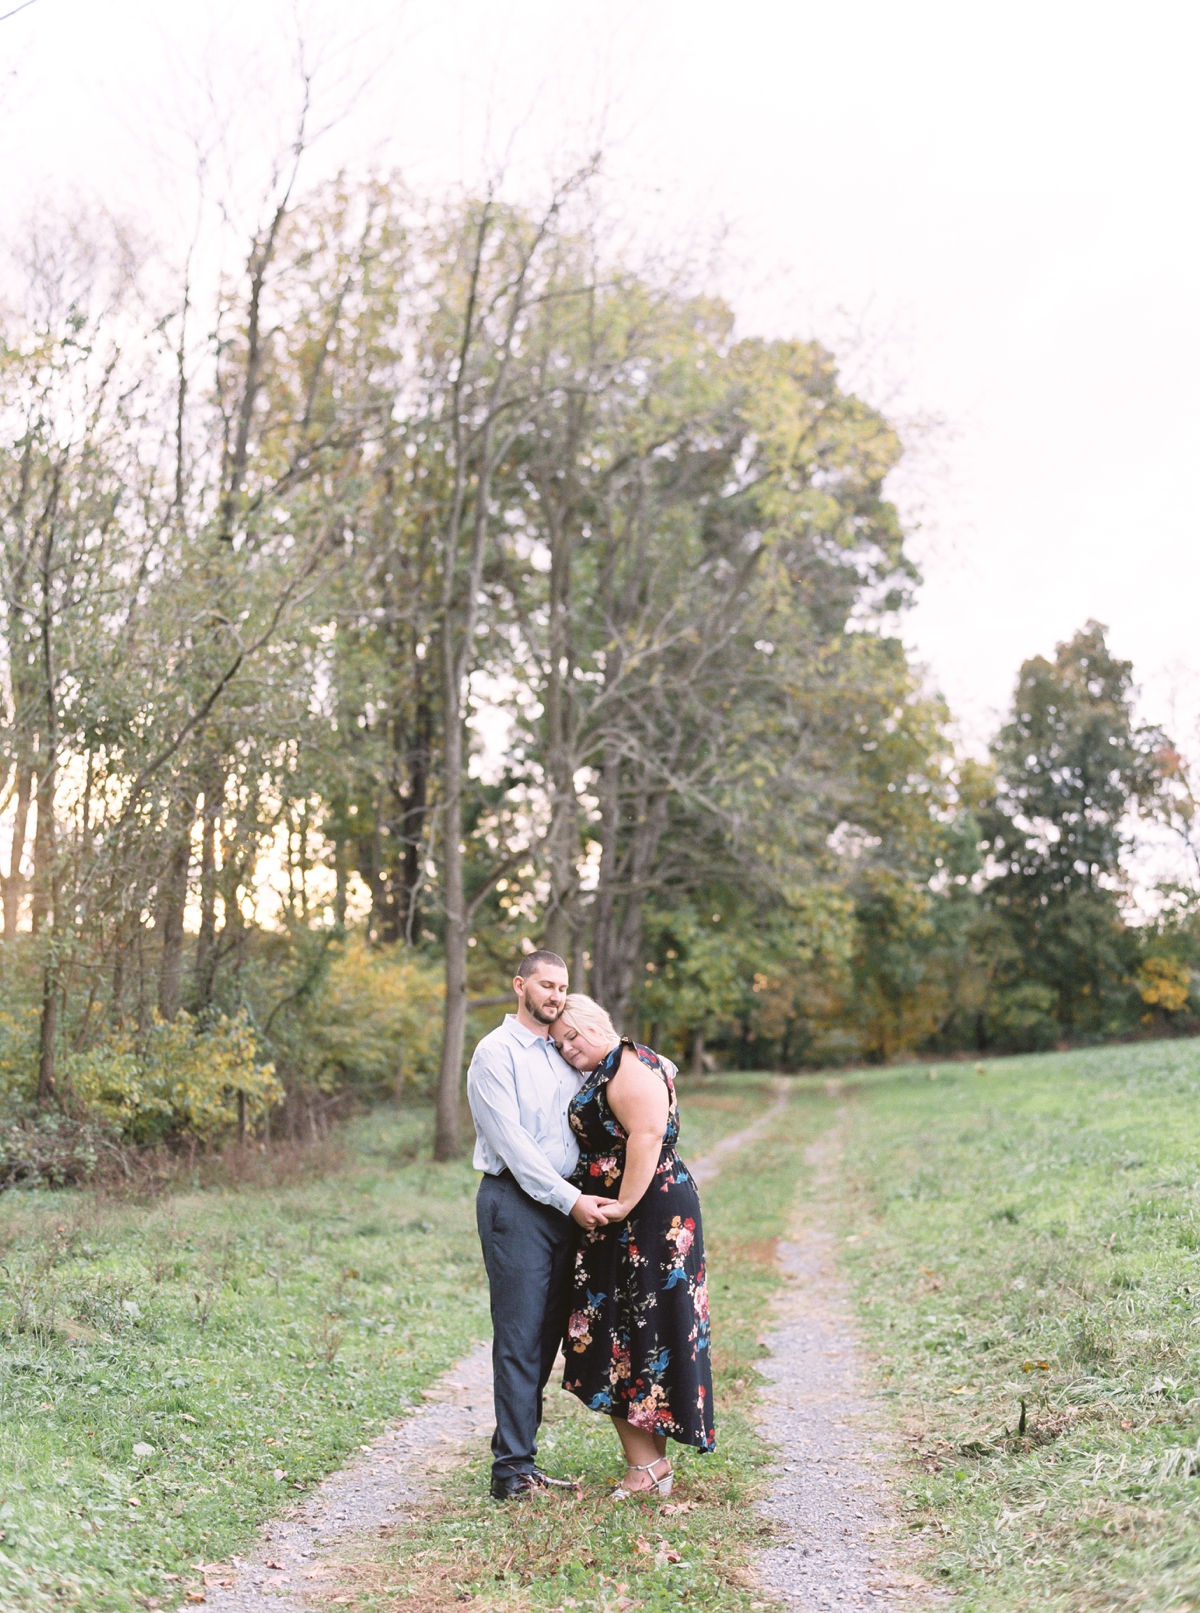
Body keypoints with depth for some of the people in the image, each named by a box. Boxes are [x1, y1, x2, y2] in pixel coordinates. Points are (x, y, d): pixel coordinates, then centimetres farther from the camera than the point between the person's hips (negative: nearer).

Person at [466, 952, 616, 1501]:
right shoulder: (496, 1052, -5)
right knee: (520, 1336, -7)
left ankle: (517, 1453, 16)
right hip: (516, 1203, -7)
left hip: (565, 1204, 7)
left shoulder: (564, 1054, 17)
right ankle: (512, 1469, -2)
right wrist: (570, 1200, -15)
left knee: (547, 1334, 8)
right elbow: (511, 1141, -12)